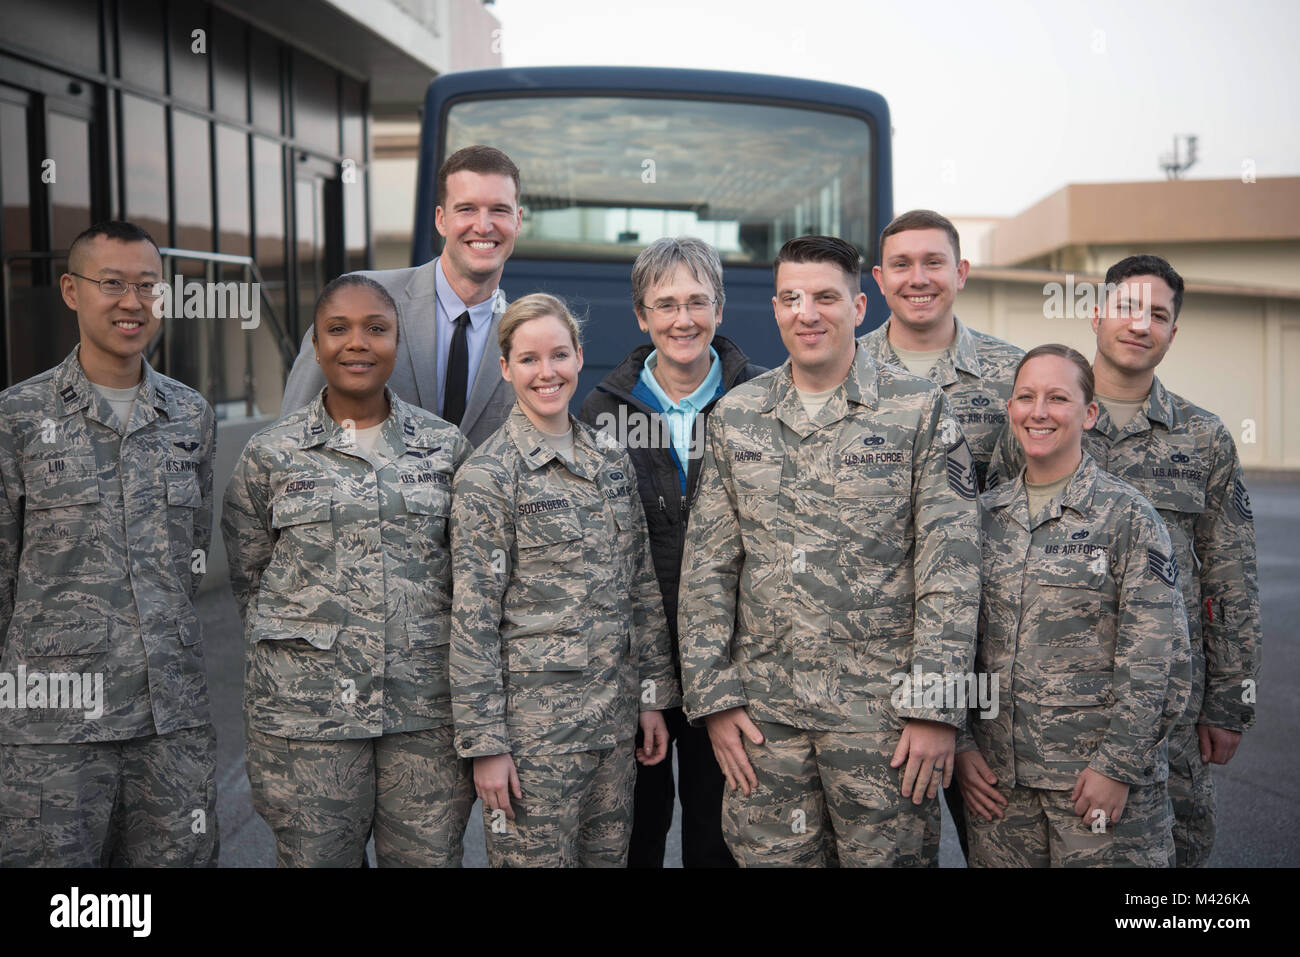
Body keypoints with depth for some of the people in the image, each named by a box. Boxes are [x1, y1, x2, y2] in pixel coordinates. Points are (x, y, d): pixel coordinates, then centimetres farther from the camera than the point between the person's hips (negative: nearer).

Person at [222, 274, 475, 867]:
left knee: (430, 856, 5)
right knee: (315, 856, 6)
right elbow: (247, 575, 11)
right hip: (308, 707, -1)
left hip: (427, 704, 1)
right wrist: (301, 639, 7)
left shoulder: (445, 445, 6)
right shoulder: (271, 455, 3)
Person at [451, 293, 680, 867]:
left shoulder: (612, 459, 8)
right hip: (535, 722, -5)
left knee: (609, 857, 14)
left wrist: (654, 694, 10)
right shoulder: (487, 475, -10)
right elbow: (473, 620, -11)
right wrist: (484, 742, -12)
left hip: (615, 714, 6)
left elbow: (642, 587, 12)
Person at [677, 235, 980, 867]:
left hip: (882, 709, -2)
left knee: (884, 856, 7)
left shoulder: (920, 411, -3)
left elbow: (950, 574, -6)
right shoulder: (736, 416, 7)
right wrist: (713, 696, 1)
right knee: (768, 856, 10)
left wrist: (935, 708, -11)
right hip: (764, 711, 3)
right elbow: (706, 569, 7)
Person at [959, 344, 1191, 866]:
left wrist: (1119, 764, -12)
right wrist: (959, 743, 2)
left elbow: (1158, 657, -8)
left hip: (1101, 771, -3)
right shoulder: (983, 514, 7)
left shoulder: (1127, 515, -5)